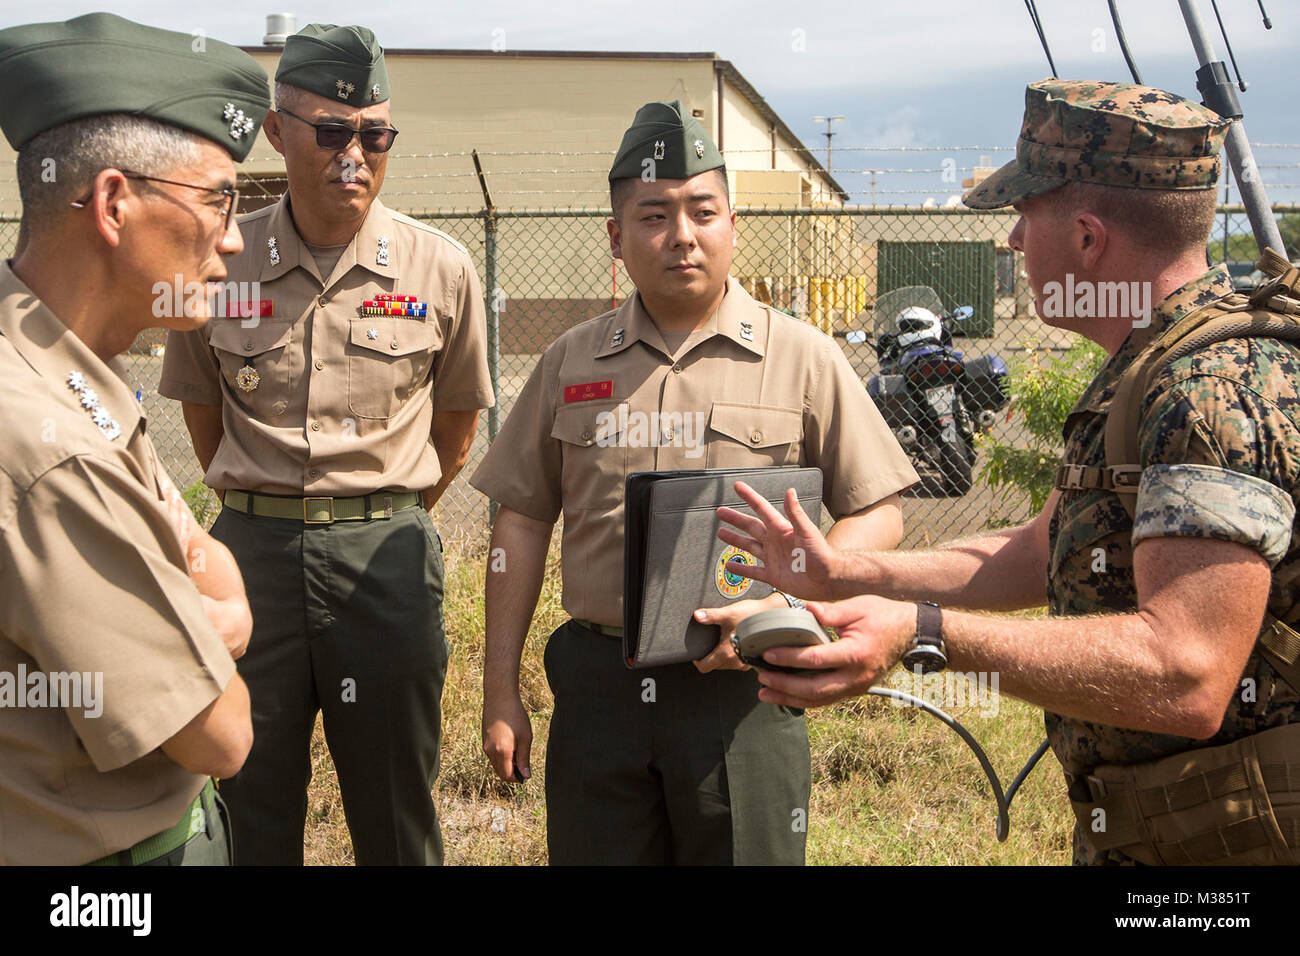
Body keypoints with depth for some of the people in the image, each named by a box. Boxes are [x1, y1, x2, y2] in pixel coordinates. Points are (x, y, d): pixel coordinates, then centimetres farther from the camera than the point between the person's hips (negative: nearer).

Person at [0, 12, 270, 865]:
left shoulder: (75, 376, 0)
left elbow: (209, 564, 8)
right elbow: (221, 735, -25)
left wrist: (218, 616, -13)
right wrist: (214, 645, -5)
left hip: (151, 819, 9)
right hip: (108, 848, -9)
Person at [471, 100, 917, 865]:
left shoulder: (803, 358, 0)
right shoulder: (572, 362, 8)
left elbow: (878, 515, 1)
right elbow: (523, 521, 10)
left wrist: (787, 606, -16)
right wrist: (501, 693, 7)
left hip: (740, 689, -2)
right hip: (597, 682, 2)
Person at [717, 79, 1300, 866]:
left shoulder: (1219, 389, -25)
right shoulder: (1150, 374, 10)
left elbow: (1184, 676, -35)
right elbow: (1036, 556, 17)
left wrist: (926, 635, -38)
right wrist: (840, 573, 12)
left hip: (1225, 839, -9)